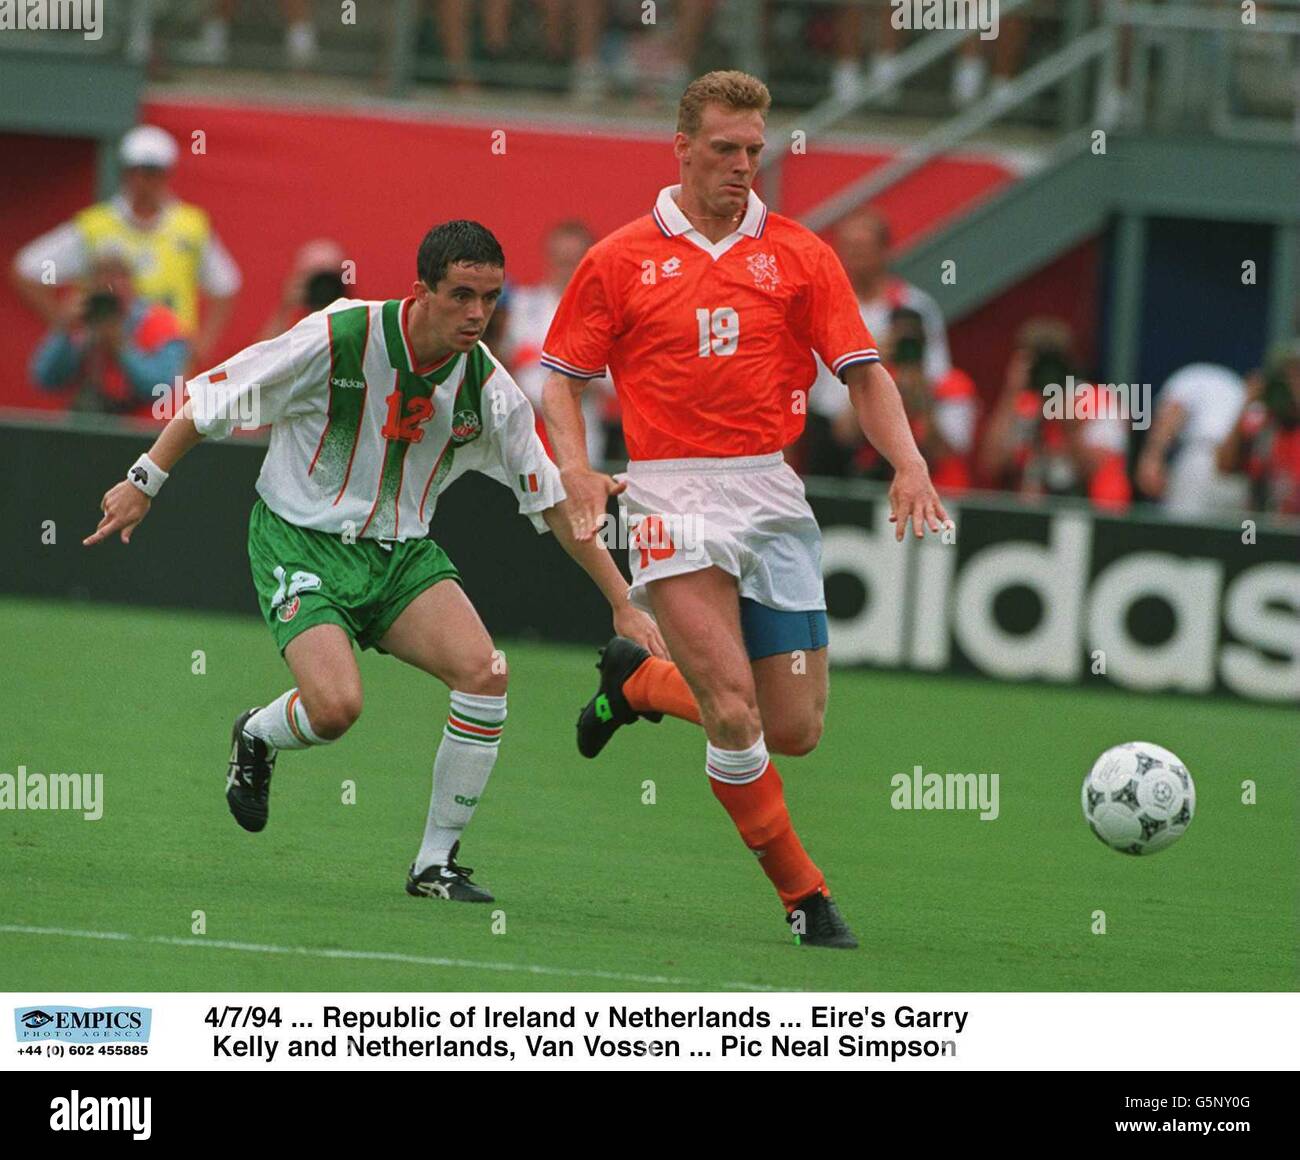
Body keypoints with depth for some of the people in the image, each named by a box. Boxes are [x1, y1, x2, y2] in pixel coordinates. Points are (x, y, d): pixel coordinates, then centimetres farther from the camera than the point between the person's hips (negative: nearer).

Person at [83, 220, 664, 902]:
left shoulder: (487, 388, -7)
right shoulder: (337, 338, -19)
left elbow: (554, 502, 3)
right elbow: (212, 399, -7)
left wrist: (623, 603, 1)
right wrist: (144, 482, -4)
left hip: (401, 552, 4)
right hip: (300, 539, -4)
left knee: (483, 671, -21)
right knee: (336, 705, -26)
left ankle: (436, 864, -7)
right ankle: (255, 736, 13)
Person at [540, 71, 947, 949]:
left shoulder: (799, 256, 7)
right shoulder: (621, 260, 4)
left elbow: (864, 372, 5)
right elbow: (562, 375, 9)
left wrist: (909, 462, -12)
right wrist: (576, 468, -9)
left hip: (772, 492, 3)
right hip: (674, 491, -3)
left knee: (796, 730, 5)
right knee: (735, 711, -18)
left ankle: (641, 680, 32)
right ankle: (803, 892, -2)